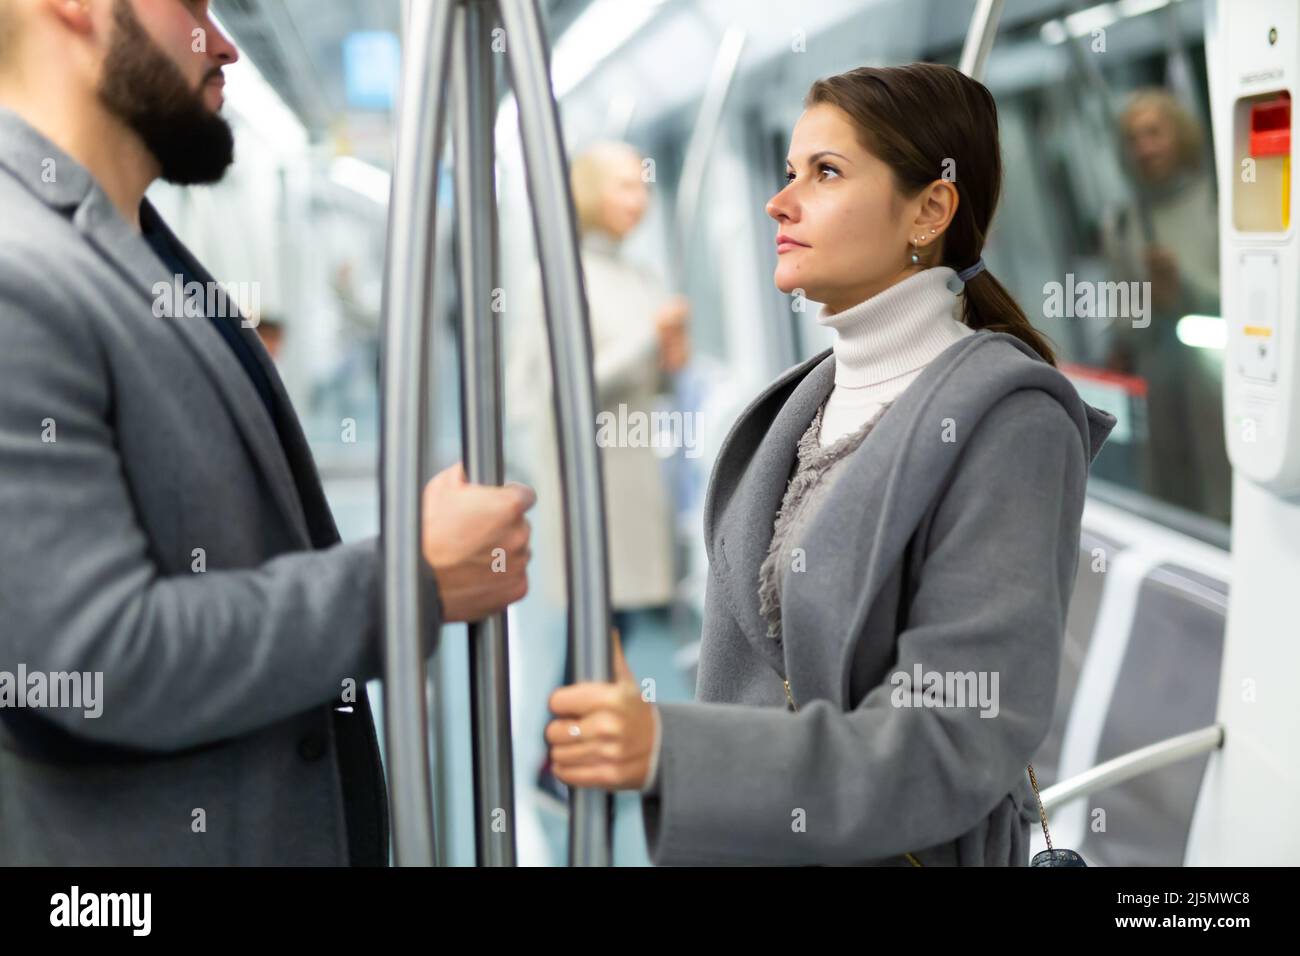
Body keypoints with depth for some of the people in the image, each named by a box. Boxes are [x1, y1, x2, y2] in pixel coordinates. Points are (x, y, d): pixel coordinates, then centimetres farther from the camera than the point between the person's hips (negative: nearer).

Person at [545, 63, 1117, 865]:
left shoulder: (1007, 421, -16)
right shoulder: (808, 403, 4)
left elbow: (957, 740, -23)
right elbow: (751, 676, 9)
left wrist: (666, 750, -30)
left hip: (909, 848, -6)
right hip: (750, 843, 6)